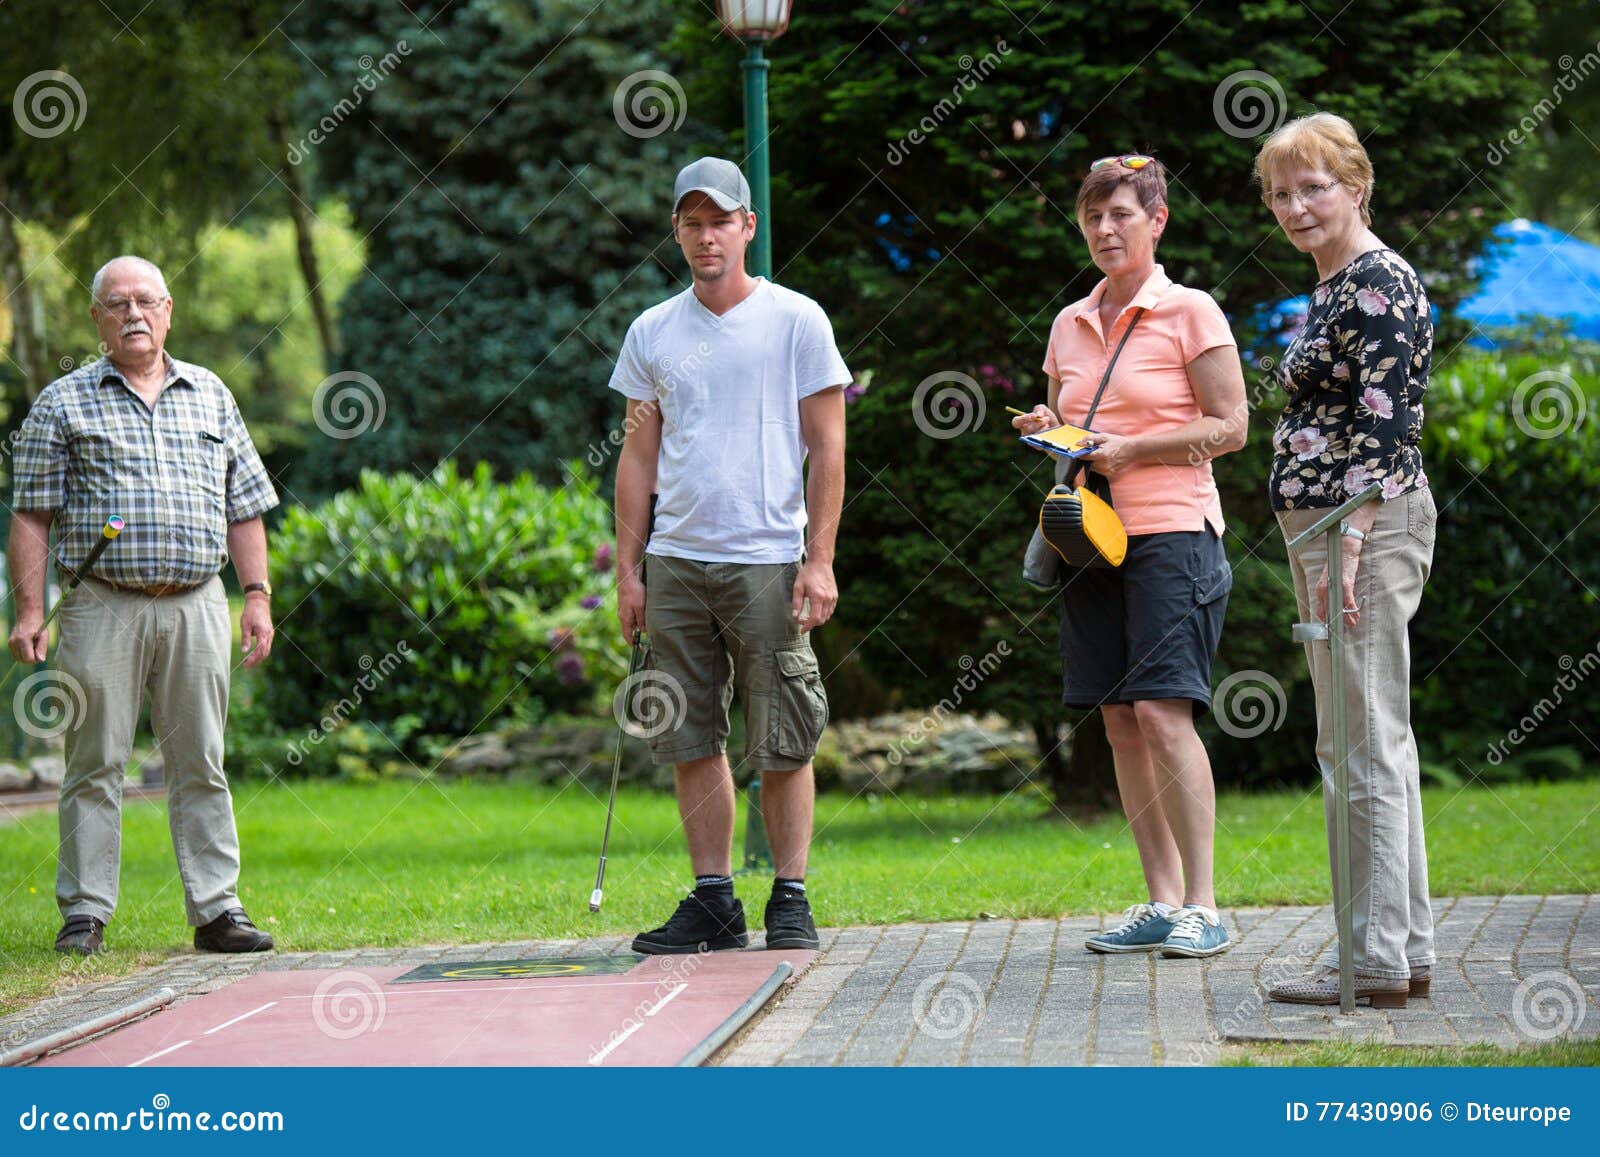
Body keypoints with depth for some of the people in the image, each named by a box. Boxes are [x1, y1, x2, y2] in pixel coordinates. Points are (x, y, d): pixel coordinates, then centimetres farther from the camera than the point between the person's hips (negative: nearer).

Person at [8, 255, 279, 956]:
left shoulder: (211, 397, 15)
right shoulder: (63, 404, 6)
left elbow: (244, 508, 16)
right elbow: (31, 515, 2)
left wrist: (258, 596, 7)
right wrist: (29, 610, -7)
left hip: (196, 606, 2)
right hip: (103, 607, -2)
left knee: (200, 764, 3)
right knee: (95, 763, -1)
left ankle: (217, 910, 6)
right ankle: (85, 912, 5)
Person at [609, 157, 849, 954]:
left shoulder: (796, 321, 2)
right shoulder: (651, 332, 12)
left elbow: (827, 448, 1)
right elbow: (638, 457, 14)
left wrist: (819, 559, -7)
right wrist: (627, 567, 8)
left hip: (768, 560, -3)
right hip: (675, 562, 4)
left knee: (782, 742, -3)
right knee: (690, 738, 4)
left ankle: (791, 901, 5)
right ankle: (713, 901, 10)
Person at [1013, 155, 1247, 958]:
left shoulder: (1190, 312, -2)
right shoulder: (1070, 325, 15)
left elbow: (1229, 426, -5)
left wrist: (1131, 447, -14)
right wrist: (1047, 432, 2)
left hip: (1172, 531, -6)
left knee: (1163, 710, -15)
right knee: (1119, 720, 3)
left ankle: (1202, 905, -11)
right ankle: (1161, 901, 8)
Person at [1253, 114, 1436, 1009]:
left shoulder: (1381, 283, -12)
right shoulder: (1332, 289, 18)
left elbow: (1384, 427, -20)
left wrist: (1347, 546, -25)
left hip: (1368, 527, -11)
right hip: (1326, 532, 11)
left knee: (1363, 743, -9)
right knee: (1374, 742, 12)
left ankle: (1376, 961, -7)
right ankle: (1409, 951, 16)